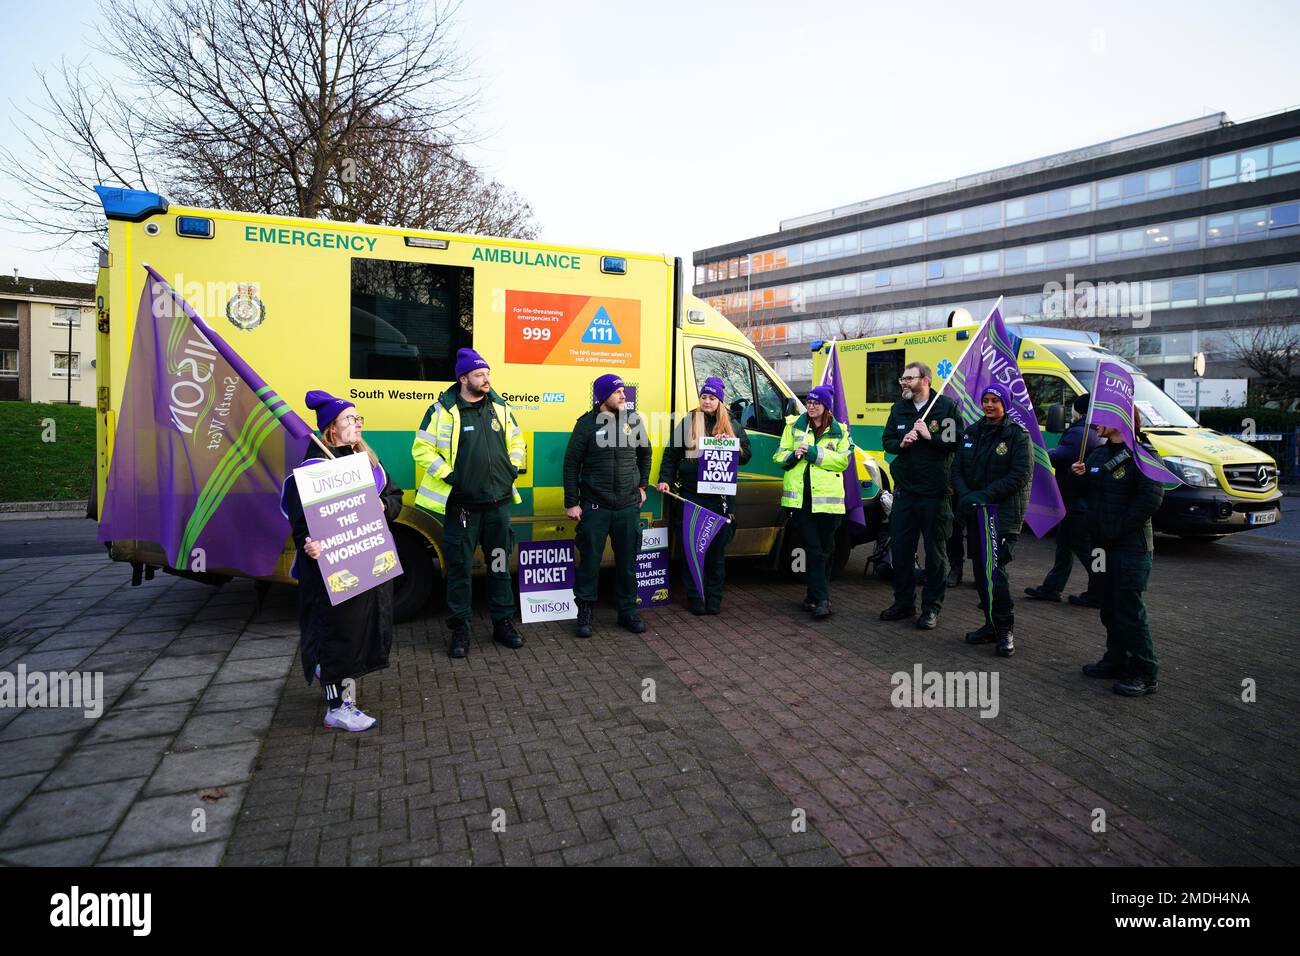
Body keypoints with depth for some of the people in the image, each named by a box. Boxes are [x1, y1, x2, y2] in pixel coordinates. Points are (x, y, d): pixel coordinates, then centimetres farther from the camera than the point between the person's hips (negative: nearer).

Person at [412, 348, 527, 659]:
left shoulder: (500, 408, 8)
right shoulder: (442, 411, -6)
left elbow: (517, 442, 19)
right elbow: (421, 449, -5)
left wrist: (513, 469, 6)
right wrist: (448, 476, -12)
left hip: (498, 503, 4)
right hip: (461, 505, -4)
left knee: (500, 566, 13)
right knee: (460, 569, 5)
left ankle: (503, 623, 27)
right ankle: (460, 630, 18)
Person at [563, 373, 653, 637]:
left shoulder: (634, 420, 5)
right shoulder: (587, 423, -4)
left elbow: (645, 453, 20)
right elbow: (571, 463, -3)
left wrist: (642, 486, 16)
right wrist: (571, 503, -5)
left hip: (629, 506, 3)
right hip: (594, 506, -3)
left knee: (628, 561, 10)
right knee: (589, 561, 3)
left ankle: (628, 611, 24)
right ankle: (585, 613, 19)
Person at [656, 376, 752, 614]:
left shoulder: (733, 426, 12)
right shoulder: (687, 423, 6)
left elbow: (746, 455, 12)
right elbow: (671, 454, 5)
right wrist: (665, 480, -5)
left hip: (722, 496, 2)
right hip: (692, 494, -2)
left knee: (717, 548, 7)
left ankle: (714, 597, 18)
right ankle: (695, 597, 12)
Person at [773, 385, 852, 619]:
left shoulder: (839, 431, 9)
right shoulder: (794, 427, 12)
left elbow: (843, 460, -4)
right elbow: (779, 456, 9)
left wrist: (813, 452, -12)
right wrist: (793, 455, -12)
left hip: (827, 498, 0)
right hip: (801, 497, 0)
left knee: (825, 549, 7)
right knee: (813, 549, -4)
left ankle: (814, 595, 22)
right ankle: (821, 599, -4)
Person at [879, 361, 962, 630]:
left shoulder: (946, 406, -4)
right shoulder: (899, 408, 11)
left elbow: (957, 442, -9)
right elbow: (887, 441, 12)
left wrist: (930, 437, -19)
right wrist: (901, 443, -8)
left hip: (935, 492, -5)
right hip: (904, 490, 5)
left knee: (935, 551, 6)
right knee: (900, 548, 9)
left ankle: (931, 607, 17)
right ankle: (904, 602, 24)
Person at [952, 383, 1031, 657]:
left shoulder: (1017, 434, -3)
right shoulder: (971, 433, 13)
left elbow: (1021, 474, -11)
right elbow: (957, 469, 10)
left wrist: (986, 495, -17)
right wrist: (964, 494, -9)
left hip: (1005, 512, -5)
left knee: (995, 569, -12)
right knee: (981, 570, 9)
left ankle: (1005, 630, 1)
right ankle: (992, 625, 21)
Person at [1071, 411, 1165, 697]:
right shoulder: (1098, 454, 14)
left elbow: (1151, 499, -20)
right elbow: (1091, 492, 22)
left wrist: (1118, 529, -18)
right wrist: (1081, 475, 0)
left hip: (1131, 547, -8)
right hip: (1105, 545, 8)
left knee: (1130, 610, -6)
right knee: (1110, 609, 15)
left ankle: (1145, 674, 3)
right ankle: (1117, 660, 27)